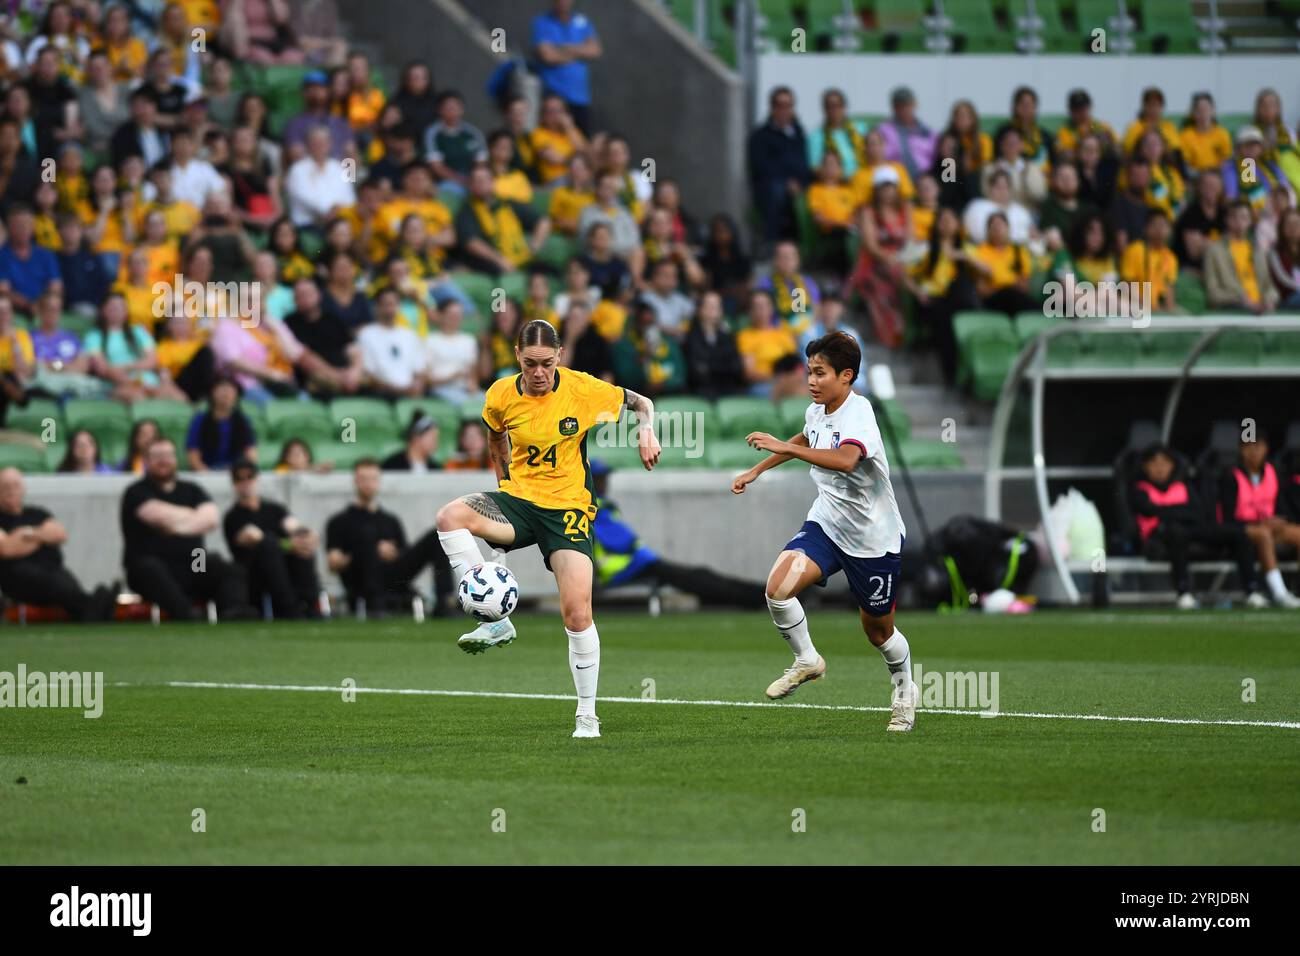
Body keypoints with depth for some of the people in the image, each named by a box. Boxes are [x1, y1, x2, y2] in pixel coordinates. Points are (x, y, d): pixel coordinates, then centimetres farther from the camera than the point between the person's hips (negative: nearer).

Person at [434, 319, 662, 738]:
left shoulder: (582, 389, -8)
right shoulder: (501, 396, -3)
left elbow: (641, 403, 7)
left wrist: (646, 433, -12)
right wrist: (506, 480, 13)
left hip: (568, 507, -2)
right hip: (518, 499, 2)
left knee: (577, 613, -14)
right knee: (450, 516, -29)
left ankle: (587, 715, 2)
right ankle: (496, 622, -23)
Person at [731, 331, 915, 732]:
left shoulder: (858, 412, -23)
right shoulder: (817, 411, 2)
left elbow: (845, 459, -44)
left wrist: (784, 448, -47)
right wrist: (756, 470, 31)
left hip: (874, 538, -6)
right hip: (826, 523, 6)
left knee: (877, 628, 9)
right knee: (779, 586, -20)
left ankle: (905, 691, 38)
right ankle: (807, 660, 3)